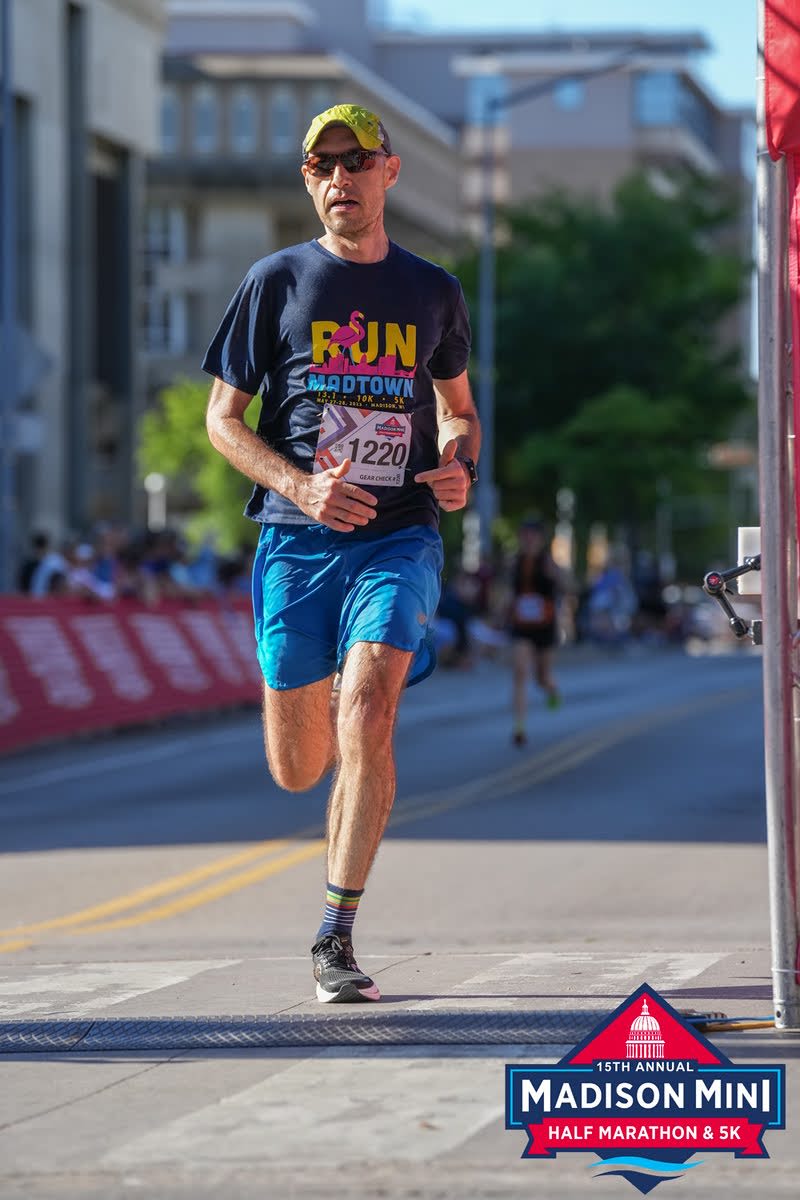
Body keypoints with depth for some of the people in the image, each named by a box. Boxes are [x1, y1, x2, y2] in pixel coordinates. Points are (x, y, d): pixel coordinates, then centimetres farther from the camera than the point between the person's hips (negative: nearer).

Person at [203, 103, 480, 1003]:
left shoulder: (431, 292, 11)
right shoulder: (277, 281, 5)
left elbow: (458, 407, 24)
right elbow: (222, 418, 5)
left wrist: (461, 466, 1)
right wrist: (301, 485, -12)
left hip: (400, 536, 0)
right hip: (297, 540, 0)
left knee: (367, 713, -22)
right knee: (298, 770, 3)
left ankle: (337, 940, -16)